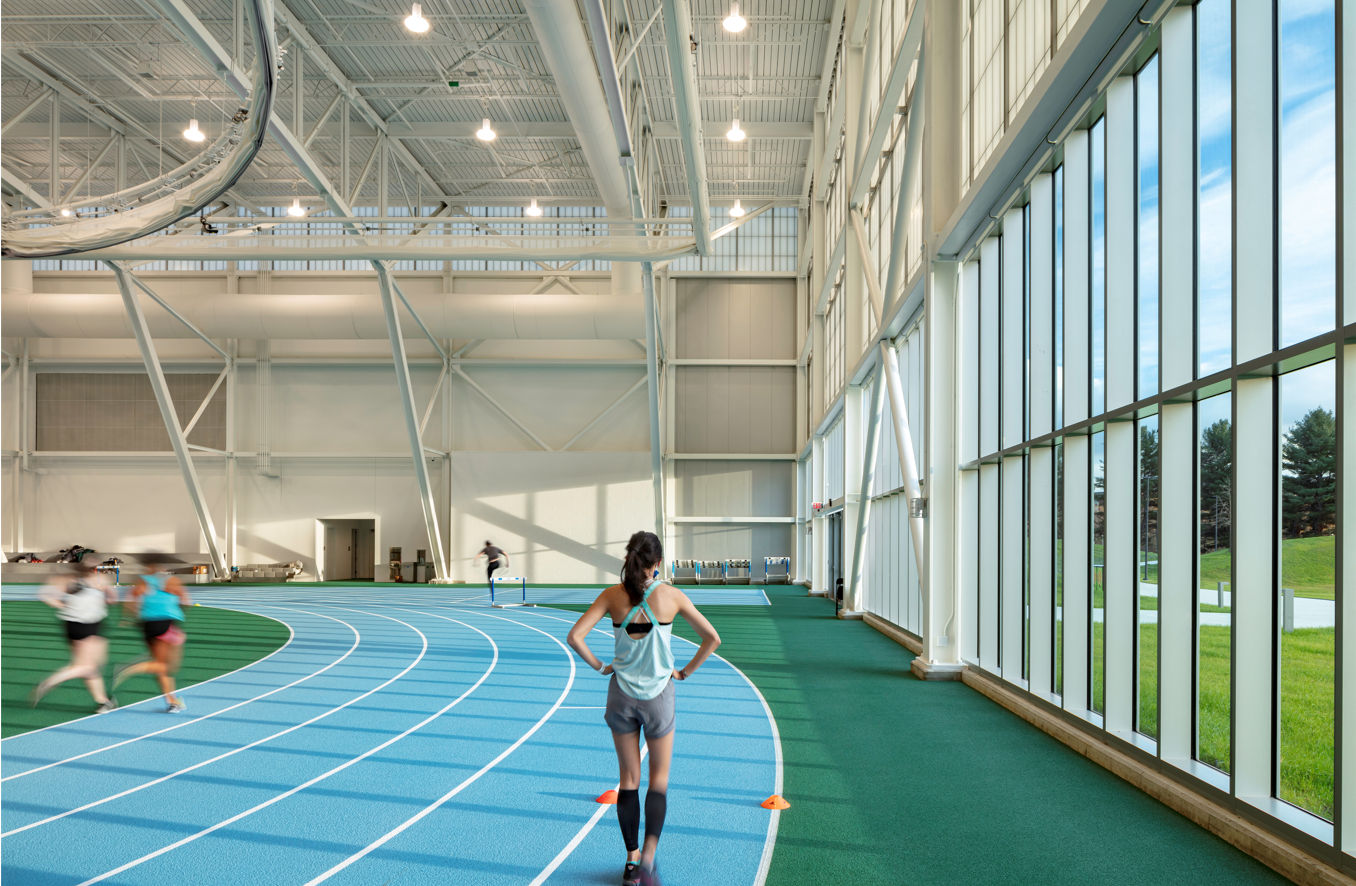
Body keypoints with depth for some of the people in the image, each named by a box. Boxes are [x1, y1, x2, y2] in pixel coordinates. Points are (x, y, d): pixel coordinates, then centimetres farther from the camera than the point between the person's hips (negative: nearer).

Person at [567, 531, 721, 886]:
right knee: (659, 777, 12)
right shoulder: (671, 596, -8)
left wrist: (600, 667, 2)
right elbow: (712, 638, -5)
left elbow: (575, 636, -10)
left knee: (629, 779, 14)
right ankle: (649, 855, -3)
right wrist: (685, 671, 4)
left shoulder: (612, 595, -6)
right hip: (658, 694, -1)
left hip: (621, 693, 2)